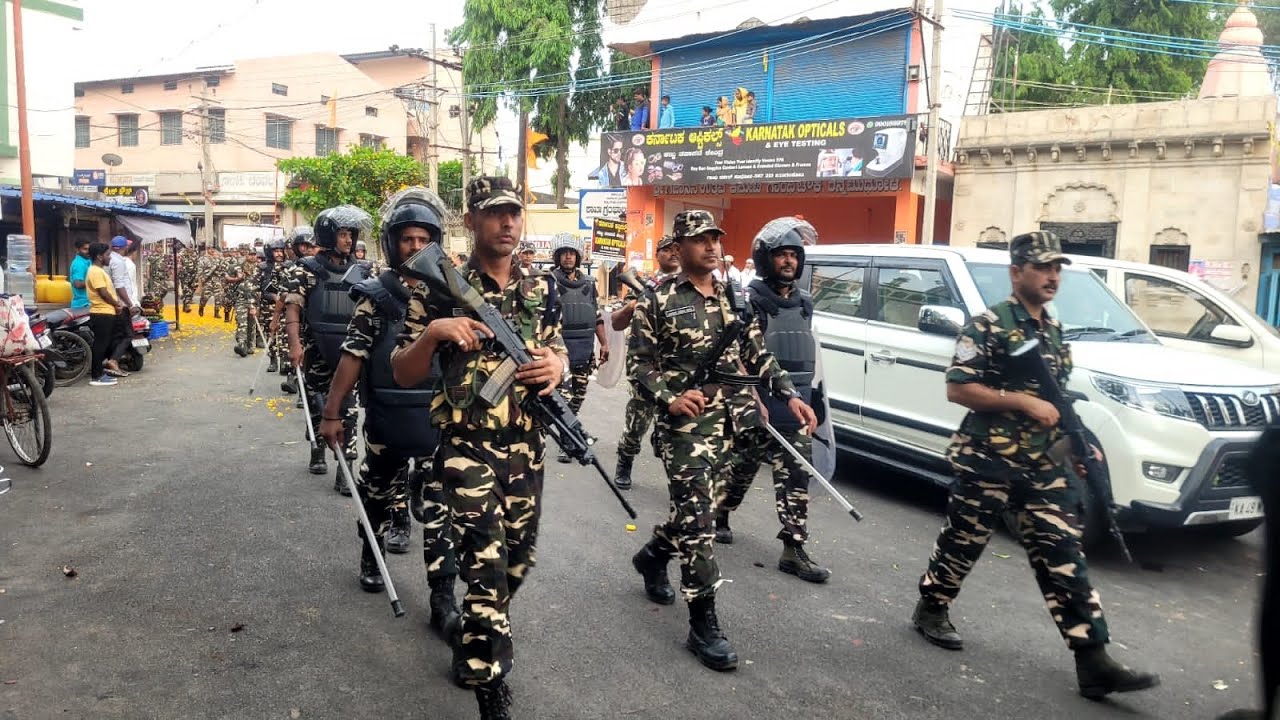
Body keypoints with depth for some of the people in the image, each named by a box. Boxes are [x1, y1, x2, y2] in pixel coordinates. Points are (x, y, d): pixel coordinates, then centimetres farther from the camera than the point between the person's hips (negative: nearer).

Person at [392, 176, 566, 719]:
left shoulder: (542, 288, 6)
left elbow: (558, 352, 17)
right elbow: (403, 374, -4)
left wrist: (557, 366, -8)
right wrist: (431, 332, -23)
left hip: (526, 448, 5)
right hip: (467, 447, -5)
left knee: (518, 561, 17)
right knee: (487, 568, -11)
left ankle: (473, 646, 45)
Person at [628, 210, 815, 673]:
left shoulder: (733, 298, 14)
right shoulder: (659, 301, -3)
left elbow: (758, 355, 16)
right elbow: (639, 364, -5)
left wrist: (789, 396, 5)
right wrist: (669, 399, -21)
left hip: (729, 421, 6)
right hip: (685, 422, -6)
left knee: (693, 507, 17)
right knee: (696, 518, -7)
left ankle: (652, 557, 45)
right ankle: (704, 626, 0)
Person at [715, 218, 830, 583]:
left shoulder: (804, 303, 14)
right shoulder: (750, 300, -8)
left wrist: (809, 397, 21)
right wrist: (753, 399, -20)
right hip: (756, 410, -6)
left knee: (797, 477, 2)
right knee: (740, 469, 9)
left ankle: (794, 550, 6)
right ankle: (719, 516, 34)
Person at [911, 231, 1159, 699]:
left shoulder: (1055, 330, 13)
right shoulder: (988, 326, -11)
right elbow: (957, 389, -17)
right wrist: (1025, 403, -20)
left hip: (1044, 467, 6)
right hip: (987, 464, -6)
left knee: (1064, 560, 3)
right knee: (962, 542, 9)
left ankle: (1093, 663, 4)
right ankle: (931, 609, 33)